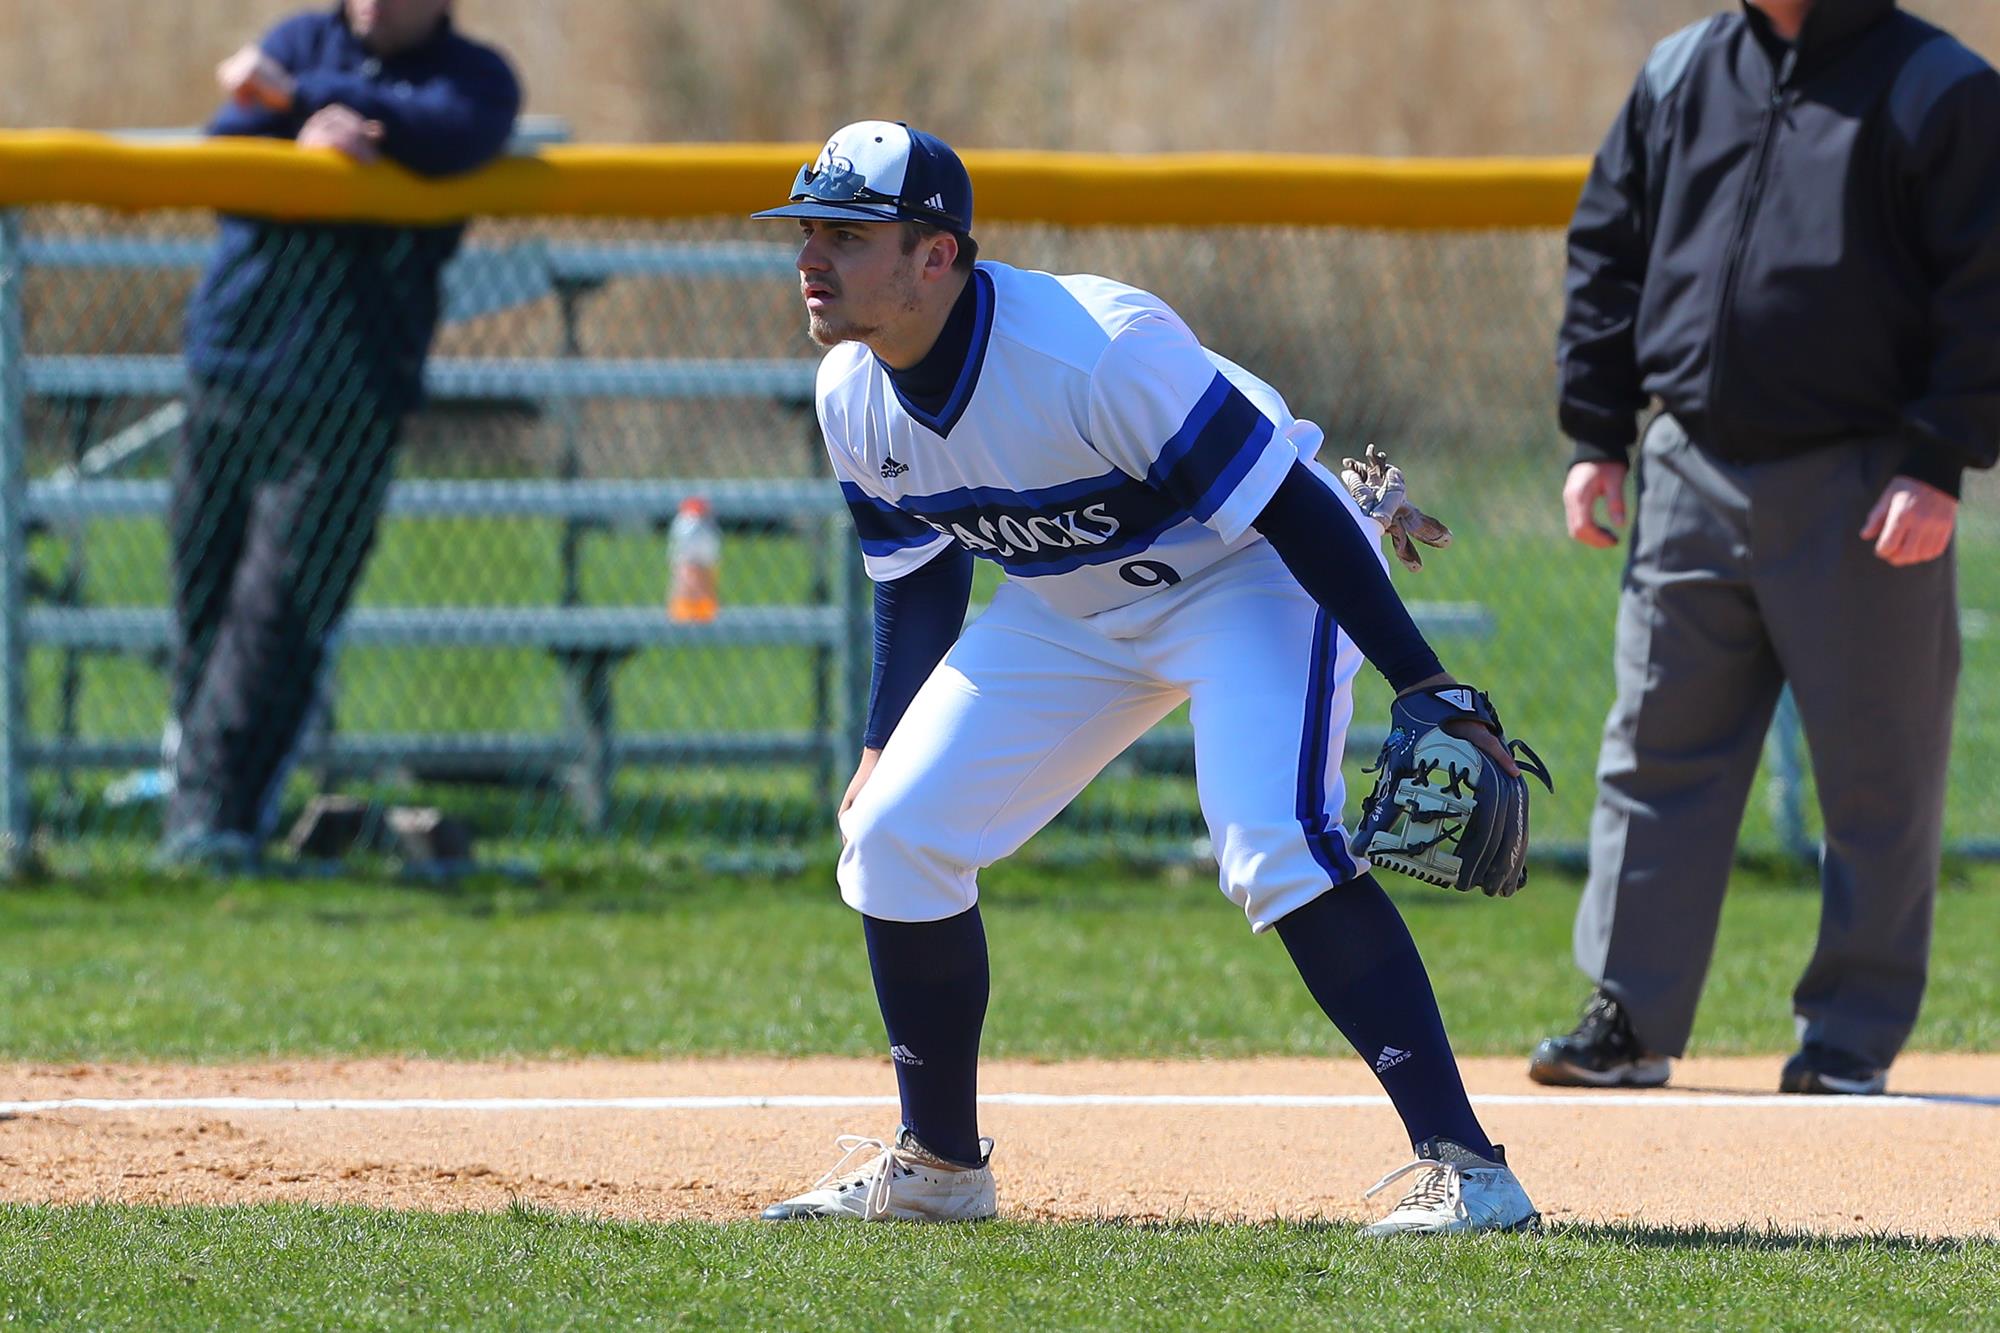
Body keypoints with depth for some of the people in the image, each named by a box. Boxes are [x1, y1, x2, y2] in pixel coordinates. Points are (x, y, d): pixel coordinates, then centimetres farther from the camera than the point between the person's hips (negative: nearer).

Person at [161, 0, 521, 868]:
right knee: (204, 596, 4)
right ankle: (194, 812, 16)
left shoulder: (474, 78, 6)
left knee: (280, 607, -10)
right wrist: (306, 144, -19)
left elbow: (451, 136, -19)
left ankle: (217, 813, -10)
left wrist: (300, 97, -17)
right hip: (230, 361, 3)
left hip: (349, 394, -3)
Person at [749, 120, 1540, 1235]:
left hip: (1251, 575, -8)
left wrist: (1428, 691, -33)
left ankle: (1463, 1164, -29)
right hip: (1069, 608, 8)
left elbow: (1289, 508, -31)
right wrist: (886, 744, 2)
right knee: (895, 833, 1)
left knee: (1276, 842, -29)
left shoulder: (1097, 350, -34)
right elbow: (920, 576, 9)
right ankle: (937, 1164, 18)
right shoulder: (854, 396, -11)